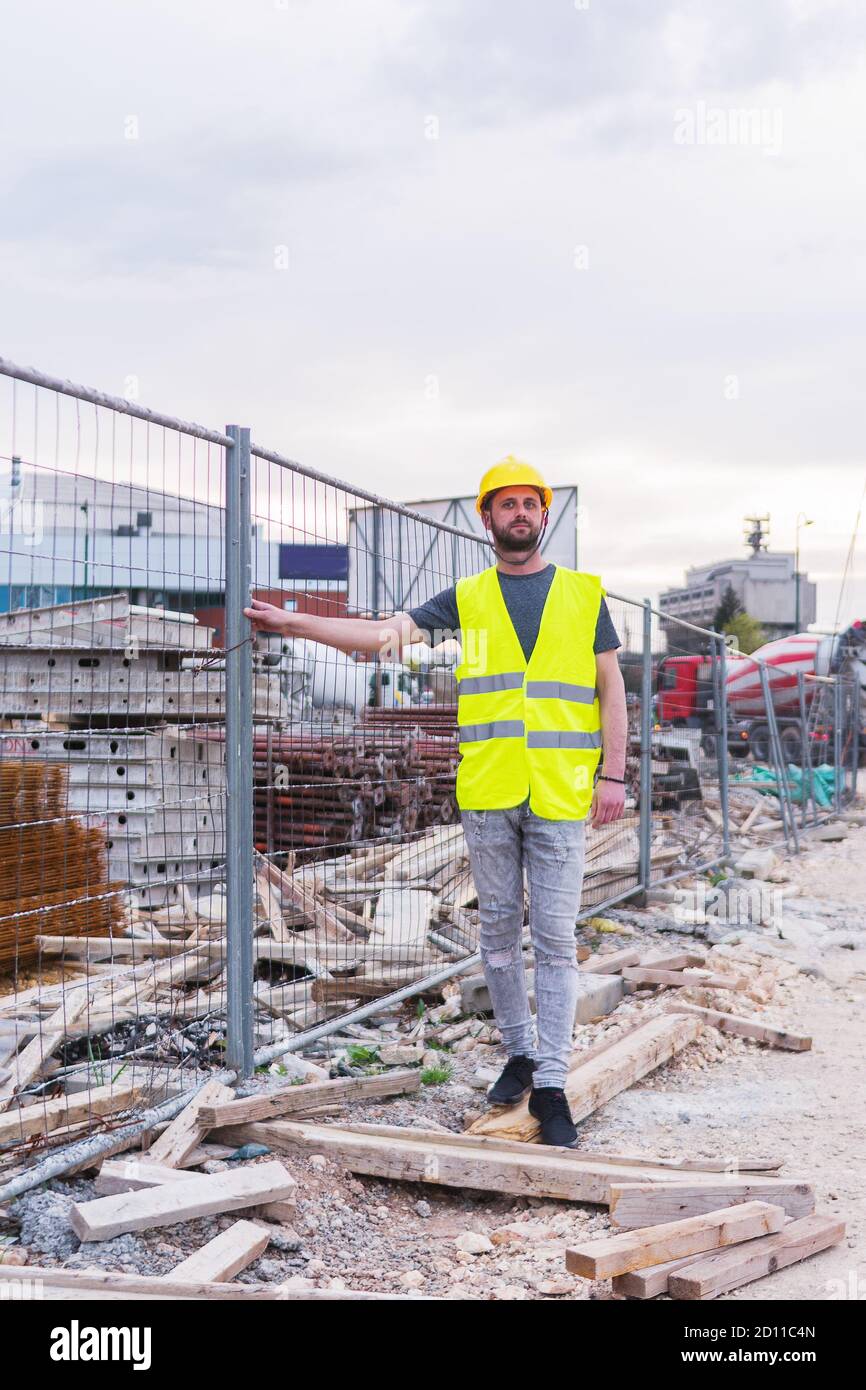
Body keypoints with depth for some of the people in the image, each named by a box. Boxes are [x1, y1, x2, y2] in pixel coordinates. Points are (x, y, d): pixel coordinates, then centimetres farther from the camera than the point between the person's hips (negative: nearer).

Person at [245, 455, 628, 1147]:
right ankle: (520, 1054, 26)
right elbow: (384, 633, 3)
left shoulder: (584, 593, 9)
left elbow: (610, 689, 9)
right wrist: (295, 622, -6)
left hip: (562, 799, -1)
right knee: (499, 932, 9)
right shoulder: (466, 599, 11)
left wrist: (613, 774, 0)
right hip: (487, 797, 2)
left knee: (556, 939, -1)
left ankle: (551, 1084, 6)